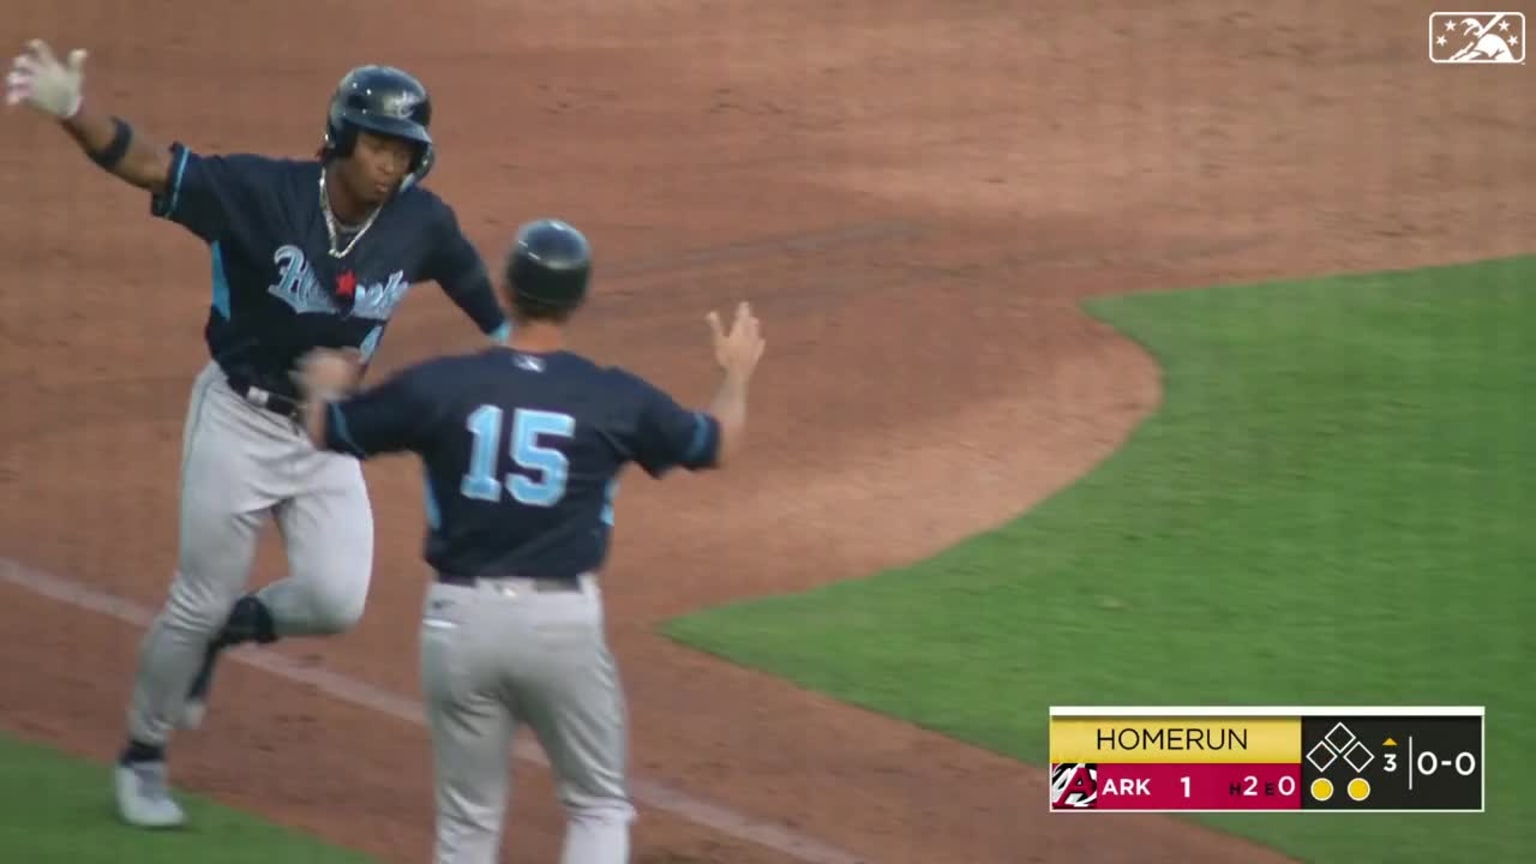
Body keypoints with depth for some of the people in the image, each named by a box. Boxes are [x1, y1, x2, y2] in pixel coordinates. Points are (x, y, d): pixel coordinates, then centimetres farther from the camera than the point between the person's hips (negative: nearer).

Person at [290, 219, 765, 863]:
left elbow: (326, 430, 11)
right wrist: (736, 374, 36)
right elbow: (718, 446, 14)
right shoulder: (616, 399, -3)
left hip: (461, 618, 1)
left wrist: (325, 386, 35)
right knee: (598, 806, 13)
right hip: (564, 619, -1)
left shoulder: (439, 386, -4)